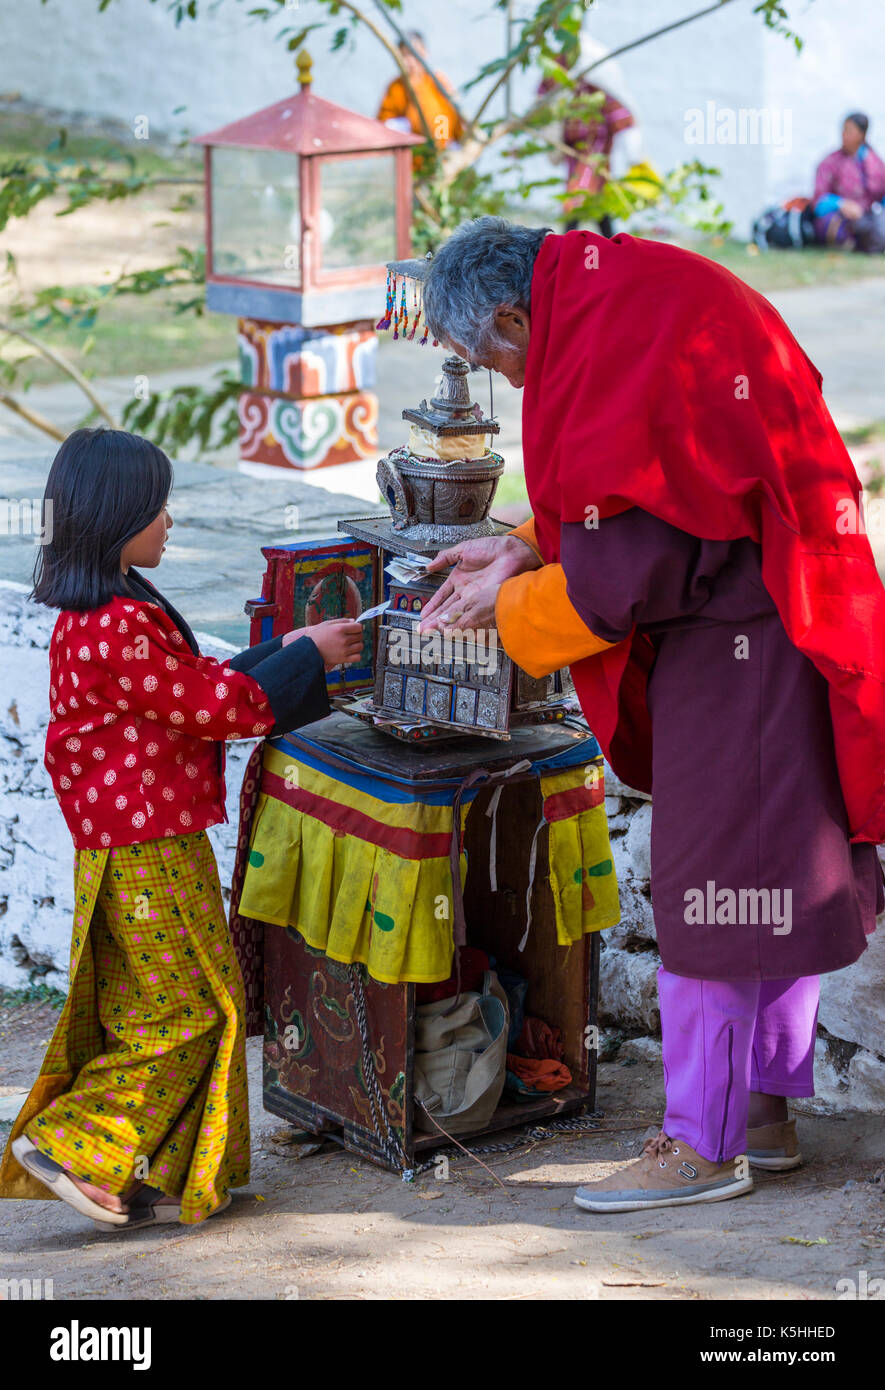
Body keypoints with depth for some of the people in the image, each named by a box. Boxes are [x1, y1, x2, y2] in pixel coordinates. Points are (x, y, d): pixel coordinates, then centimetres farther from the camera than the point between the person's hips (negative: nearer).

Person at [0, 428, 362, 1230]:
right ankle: (71, 1145, -1)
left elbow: (195, 687, 18)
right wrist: (307, 658, -5)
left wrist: (285, 654, 16)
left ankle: (145, 1179, 20)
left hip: (125, 843, 10)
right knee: (189, 1007, -2)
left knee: (142, 1010, 14)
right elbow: (221, 704, -18)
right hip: (151, 854, -10)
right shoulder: (124, 627, -23)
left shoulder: (96, 615, 11)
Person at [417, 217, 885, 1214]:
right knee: (768, 876, 16)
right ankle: (767, 1110, 27)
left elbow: (626, 568, -20)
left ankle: (703, 1143, 6)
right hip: (755, 614, 10)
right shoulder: (632, 297, 9)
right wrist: (528, 546, 12)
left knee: (714, 884, -3)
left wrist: (511, 604, -6)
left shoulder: (614, 351, -22)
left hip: (739, 636, -10)